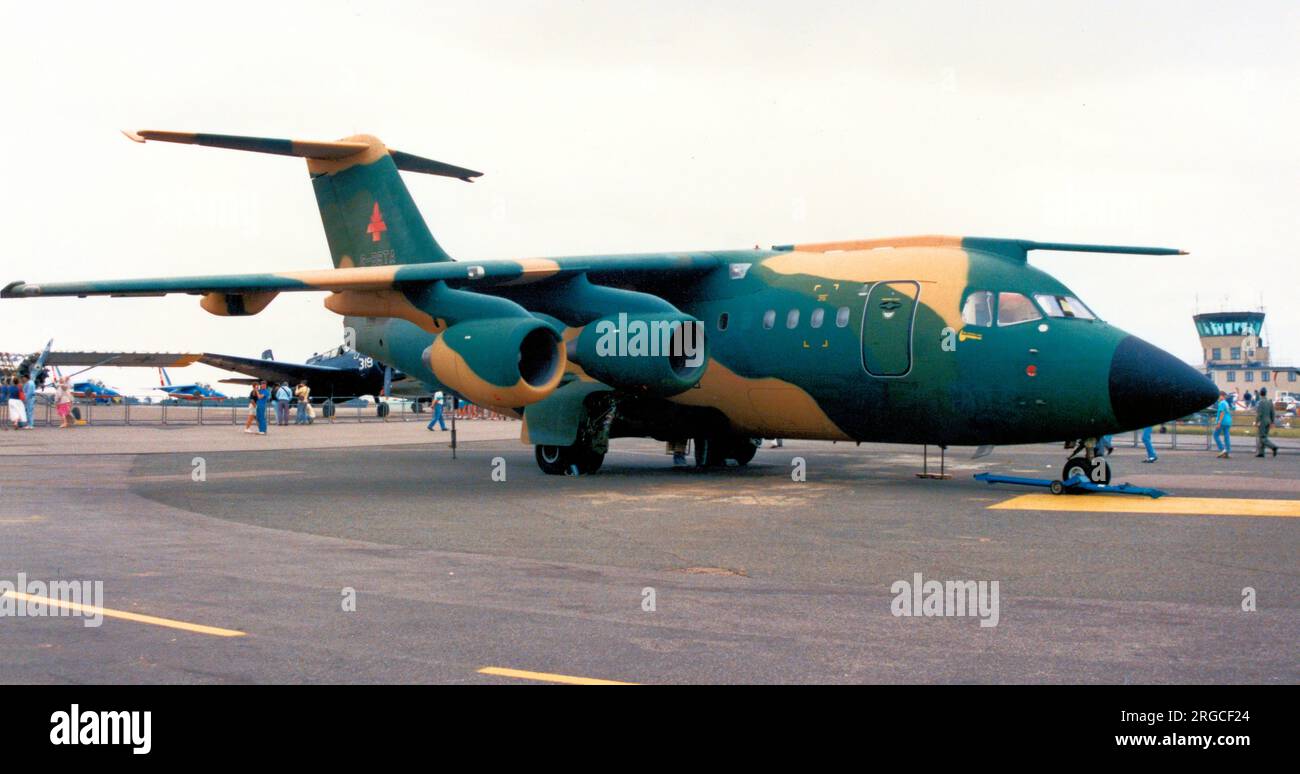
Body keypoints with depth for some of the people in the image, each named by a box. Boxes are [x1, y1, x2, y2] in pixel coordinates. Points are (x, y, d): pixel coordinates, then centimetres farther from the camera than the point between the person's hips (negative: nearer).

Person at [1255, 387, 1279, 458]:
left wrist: (1256, 422, -15)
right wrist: (1272, 422, 13)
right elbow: (1272, 413, 8)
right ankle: (1260, 452, 8)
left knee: (1263, 438, -6)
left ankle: (1273, 447, -24)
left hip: (1262, 422, -7)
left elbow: (1259, 413, -20)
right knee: (1260, 437, 12)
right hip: (1268, 422, 7)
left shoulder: (1260, 402, -14)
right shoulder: (1269, 401, 7)